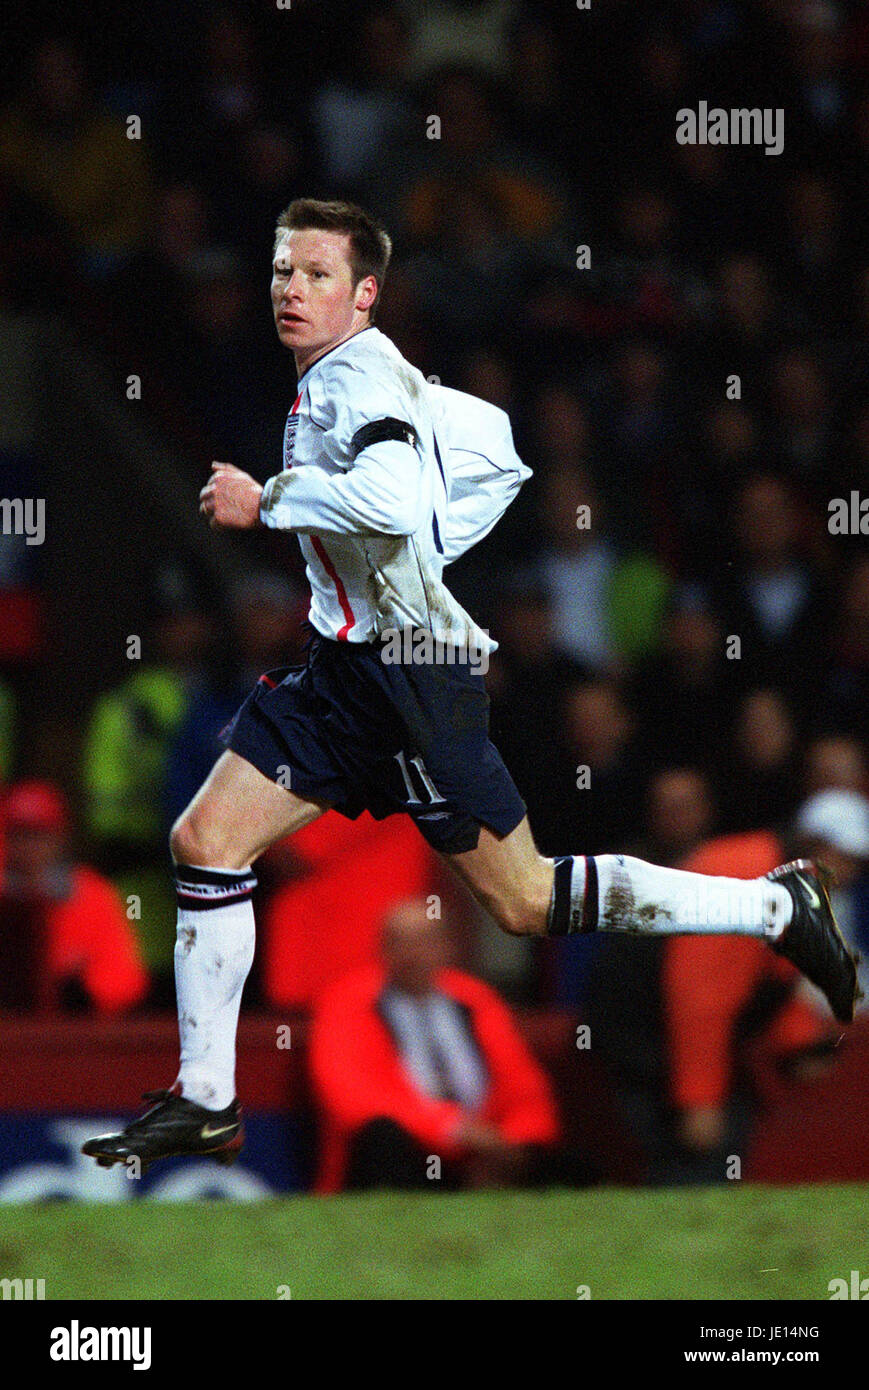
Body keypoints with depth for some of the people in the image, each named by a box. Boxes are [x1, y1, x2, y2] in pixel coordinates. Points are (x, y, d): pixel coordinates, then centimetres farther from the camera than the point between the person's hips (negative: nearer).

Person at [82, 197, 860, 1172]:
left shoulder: (359, 376, -14)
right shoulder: (340, 381, 15)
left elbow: (395, 498, -35)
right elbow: (496, 455, 27)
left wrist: (264, 502, -23)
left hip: (409, 671, -10)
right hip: (341, 670, 10)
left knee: (523, 902, -5)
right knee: (203, 841, 0)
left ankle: (774, 908, 7)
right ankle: (204, 1105, 3)